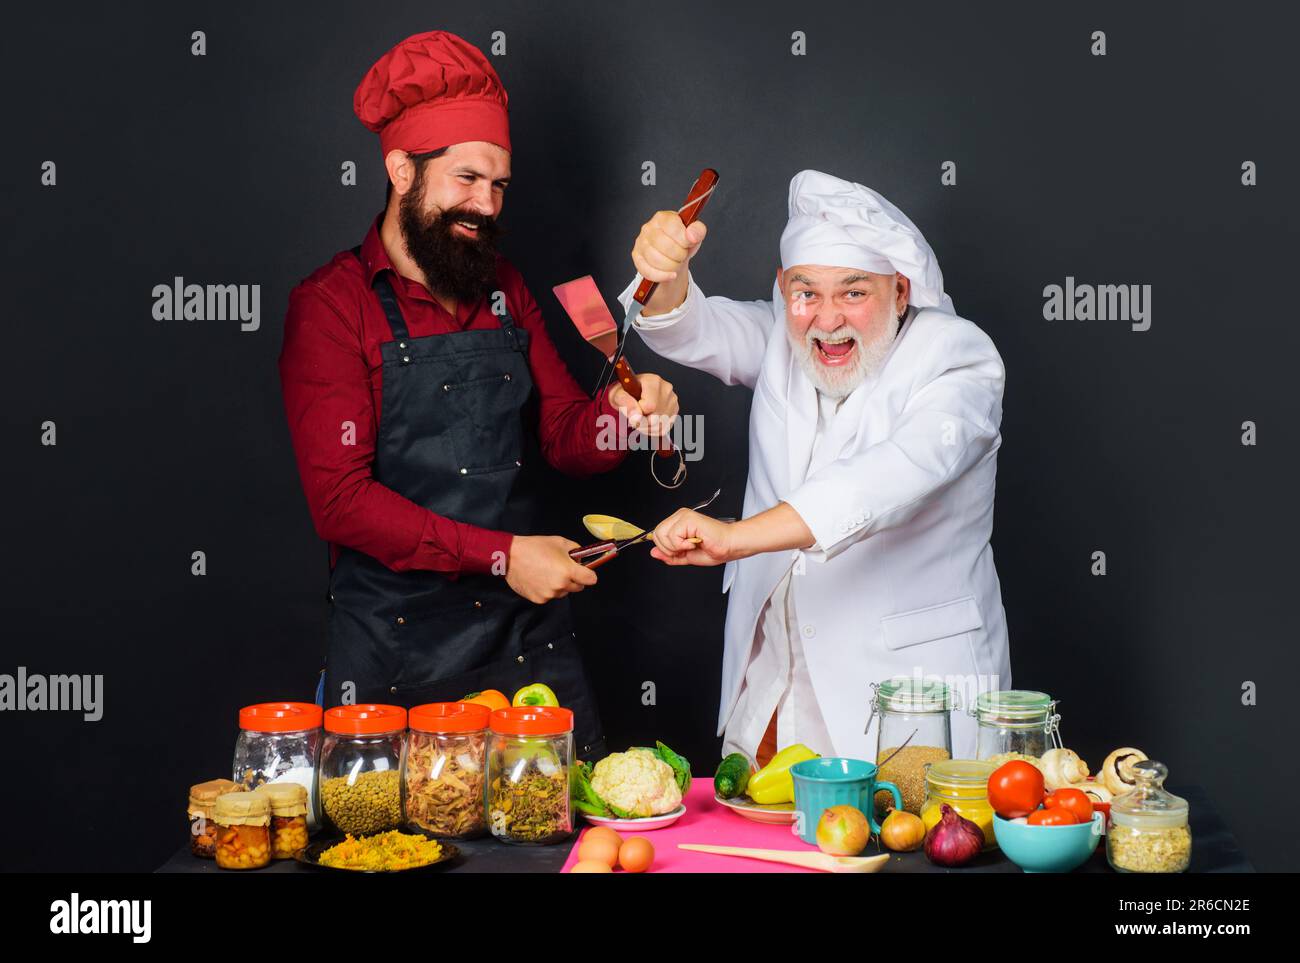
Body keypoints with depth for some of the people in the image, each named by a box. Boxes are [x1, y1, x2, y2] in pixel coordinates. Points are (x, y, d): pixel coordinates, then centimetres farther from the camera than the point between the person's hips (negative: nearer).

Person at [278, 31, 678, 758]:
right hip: (397, 650, -4)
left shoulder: (506, 293, 13)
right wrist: (501, 556, -16)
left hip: (528, 639, 5)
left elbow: (565, 437, 13)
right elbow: (341, 499, -12)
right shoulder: (332, 304, -5)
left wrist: (621, 415, -10)